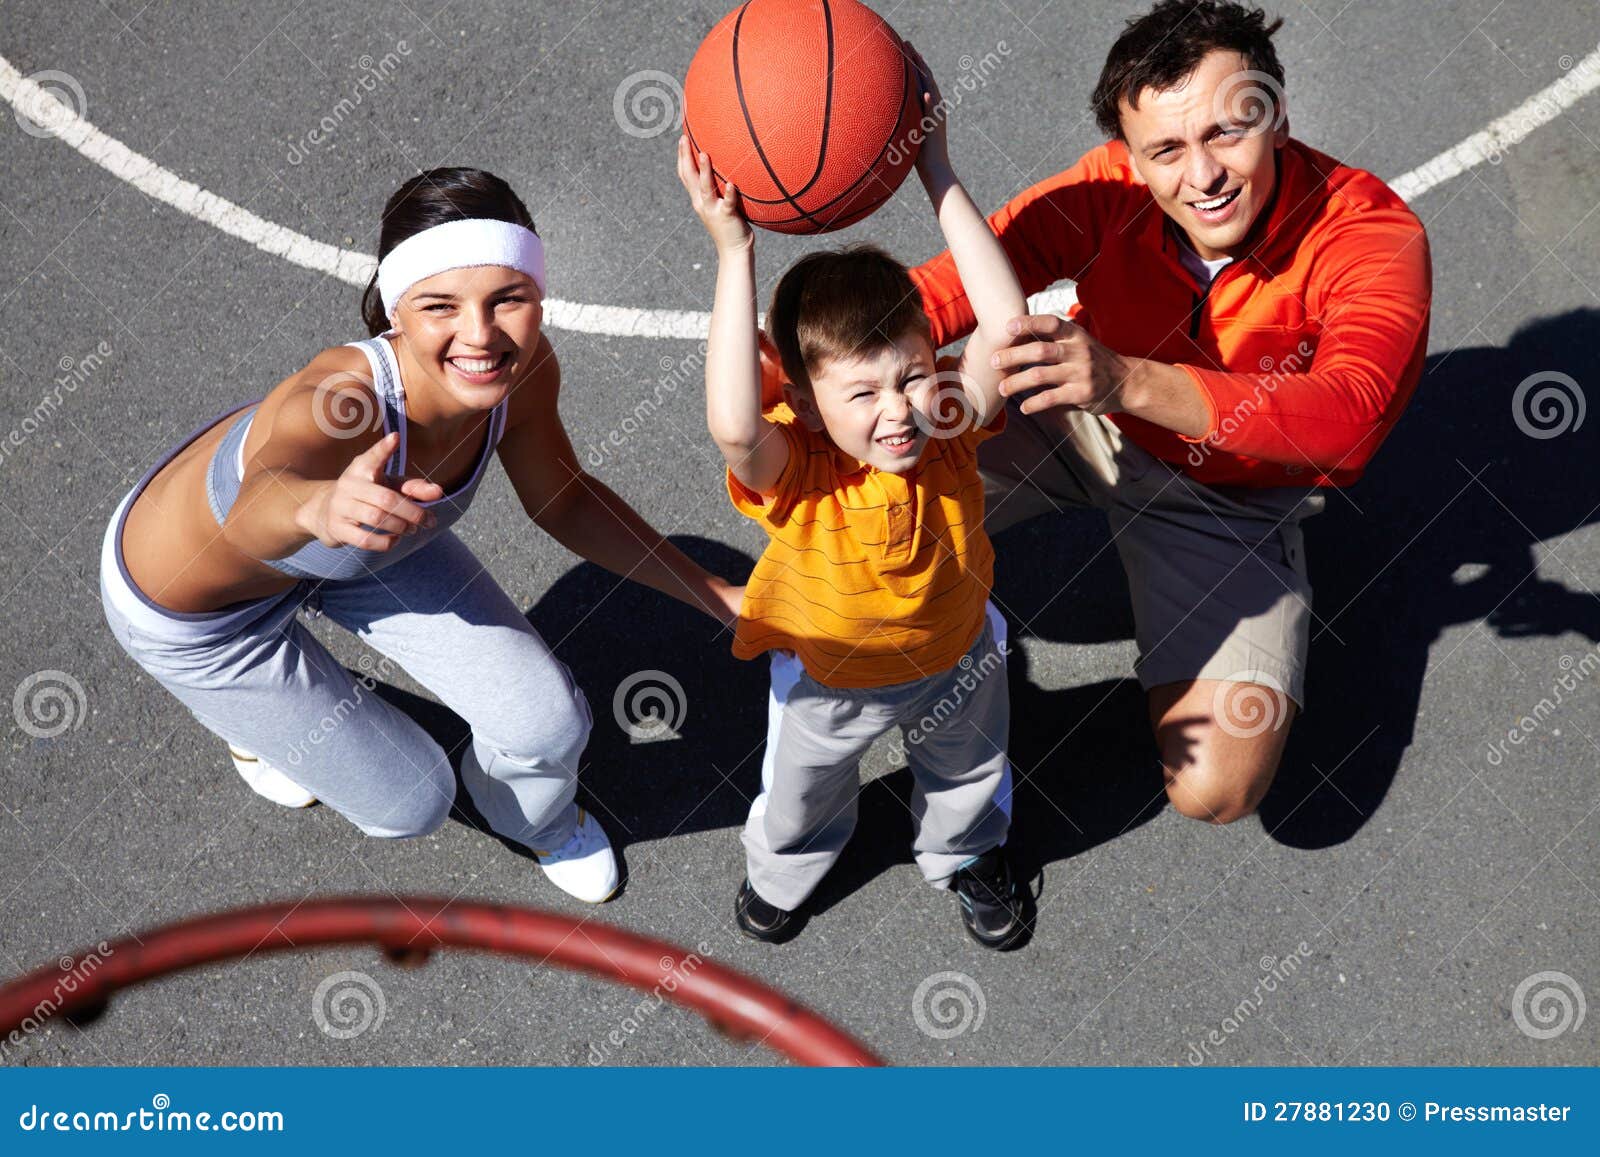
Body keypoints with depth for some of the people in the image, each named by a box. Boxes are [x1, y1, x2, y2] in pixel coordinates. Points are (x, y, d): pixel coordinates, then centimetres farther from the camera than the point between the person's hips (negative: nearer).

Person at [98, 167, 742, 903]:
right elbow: (255, 515, -67)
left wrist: (717, 596, -8)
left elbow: (562, 500, -8)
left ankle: (532, 817, 38)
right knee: (409, 803, 6)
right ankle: (259, 719, 39)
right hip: (190, 606, -4)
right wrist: (319, 505, -91)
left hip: (355, 537, 5)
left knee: (547, 724, -2)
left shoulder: (524, 370, -27)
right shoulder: (335, 402, -46)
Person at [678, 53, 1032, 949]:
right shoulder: (796, 469, -38)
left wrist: (937, 172, -52)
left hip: (954, 662, 2)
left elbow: (1005, 325, -46)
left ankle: (966, 856, 68)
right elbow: (733, 426, -62)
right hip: (829, 680, -2)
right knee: (800, 800, 28)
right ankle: (785, 869, 65)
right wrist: (735, 252, -64)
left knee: (968, 776, 33)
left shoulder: (950, 427, -30)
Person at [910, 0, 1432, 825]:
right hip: (1080, 429, 2)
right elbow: (957, 286, -24)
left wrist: (1128, 381, -61)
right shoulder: (1110, 193, -21)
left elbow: (1348, 416, -47)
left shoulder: (1371, 233, -30)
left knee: (1216, 789, -16)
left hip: (1229, 500, -2)